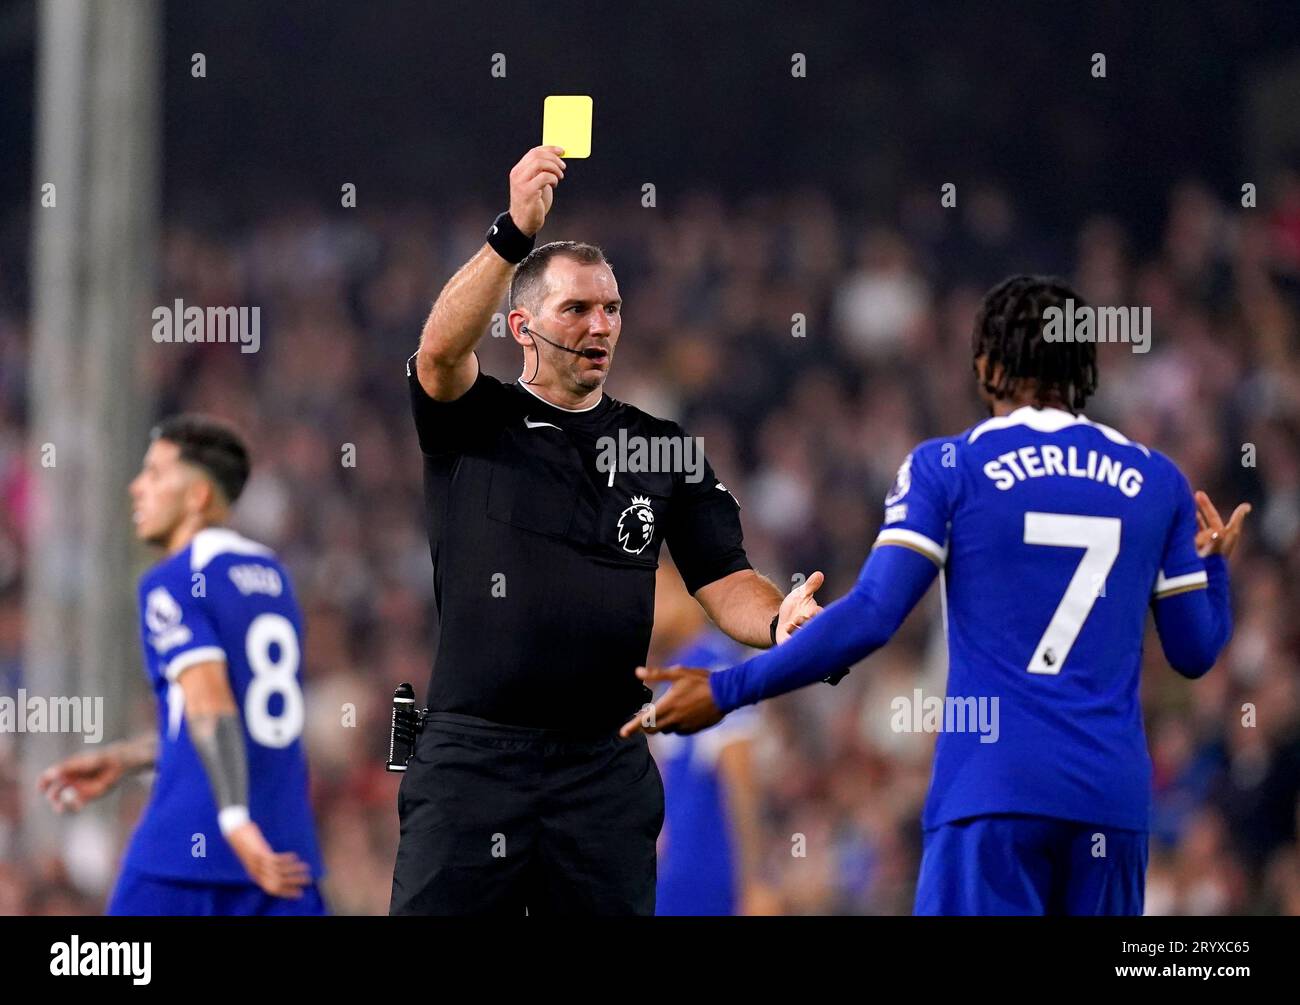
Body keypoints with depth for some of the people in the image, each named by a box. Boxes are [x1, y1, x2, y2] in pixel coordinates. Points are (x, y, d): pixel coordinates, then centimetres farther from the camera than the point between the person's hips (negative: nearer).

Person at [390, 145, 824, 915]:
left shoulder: (664, 449, 13)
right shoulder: (474, 426, 4)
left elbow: (725, 583, 6)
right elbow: (441, 351, -17)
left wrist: (779, 622, -18)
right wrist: (516, 235, -32)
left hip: (606, 764, 3)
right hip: (471, 758, -3)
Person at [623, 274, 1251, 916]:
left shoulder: (947, 467, 1)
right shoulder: (1157, 481, 11)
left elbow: (871, 618, -8)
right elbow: (1196, 652, 15)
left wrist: (726, 691, -3)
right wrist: (1214, 563, 36)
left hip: (991, 790, -3)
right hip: (1113, 795, 3)